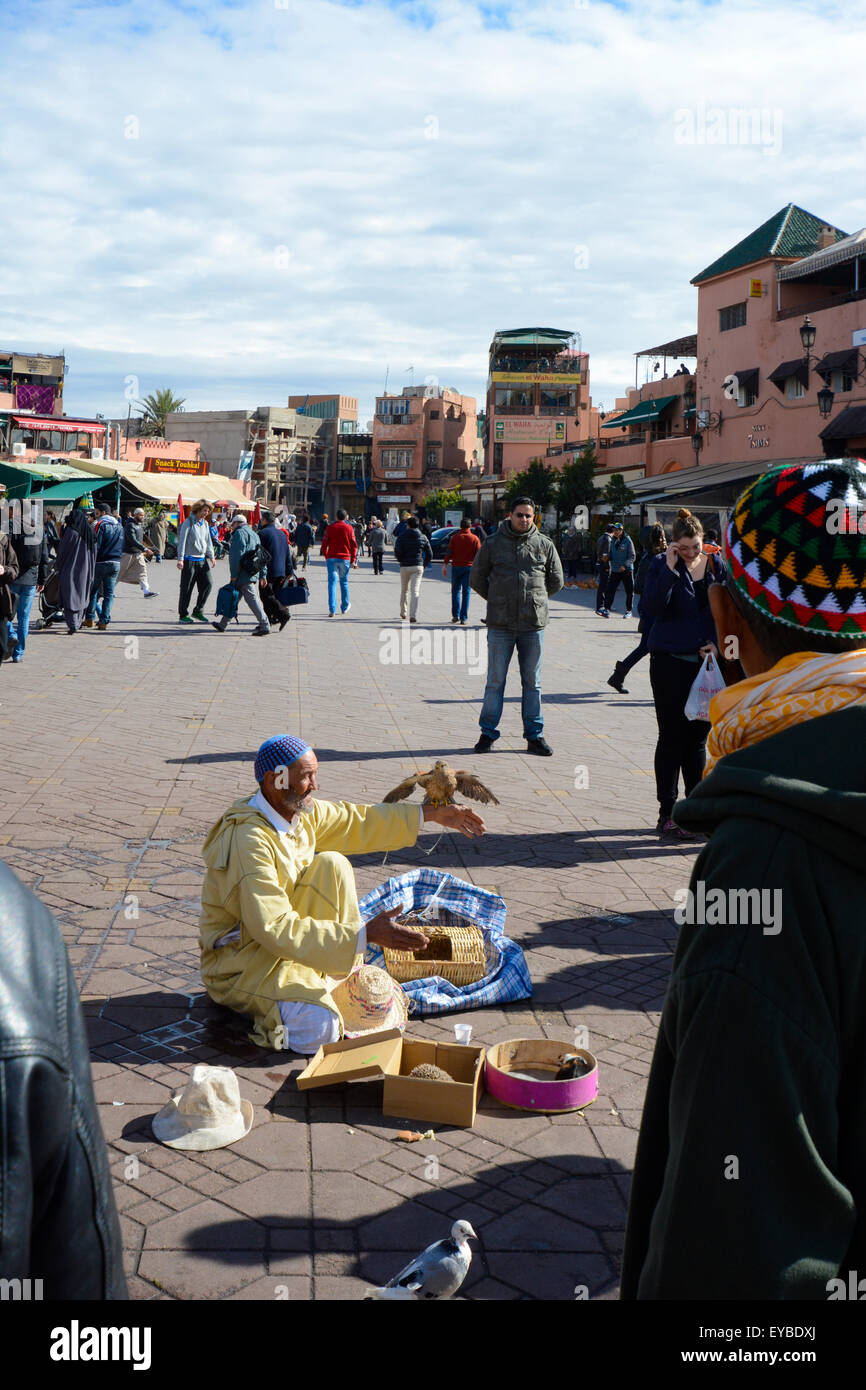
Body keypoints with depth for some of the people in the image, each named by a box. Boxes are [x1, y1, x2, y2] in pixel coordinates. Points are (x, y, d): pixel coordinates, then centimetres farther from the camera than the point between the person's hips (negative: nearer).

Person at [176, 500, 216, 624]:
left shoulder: (205, 523, 13)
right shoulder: (189, 522, -6)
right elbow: (182, 540, -9)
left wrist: (212, 556, 12)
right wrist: (180, 559, -15)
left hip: (202, 559, 6)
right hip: (190, 560, -6)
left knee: (207, 584, -2)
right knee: (186, 588, -2)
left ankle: (198, 611, 11)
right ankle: (183, 615, 7)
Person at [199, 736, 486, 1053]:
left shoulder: (301, 812, -3)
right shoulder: (249, 841, -29)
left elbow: (356, 821, 14)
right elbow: (275, 929, -33)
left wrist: (431, 814, 12)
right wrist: (365, 935, -35)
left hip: (283, 939, 9)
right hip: (238, 962, -9)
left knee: (331, 864, -8)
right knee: (319, 1027, -31)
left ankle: (343, 980, -2)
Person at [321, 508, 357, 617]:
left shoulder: (330, 527, 0)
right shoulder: (349, 528, 1)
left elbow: (324, 544, 1)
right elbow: (354, 545, 0)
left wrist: (326, 556, 14)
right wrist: (353, 560, 7)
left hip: (332, 558, -1)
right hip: (345, 559, 1)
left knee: (332, 583, -2)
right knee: (344, 582, 16)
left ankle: (332, 610, -11)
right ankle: (345, 607, 27)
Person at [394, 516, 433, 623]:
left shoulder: (401, 537, -2)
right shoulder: (423, 538, 5)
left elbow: (397, 553, -11)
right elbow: (429, 554, 5)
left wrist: (401, 561, 7)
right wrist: (424, 565, 15)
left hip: (405, 567, 0)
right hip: (418, 567, 0)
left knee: (404, 590, 17)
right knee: (415, 591, -5)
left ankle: (403, 612, 30)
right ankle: (413, 615, -17)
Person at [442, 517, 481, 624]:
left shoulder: (454, 537, -1)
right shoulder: (474, 538, 0)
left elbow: (448, 552, -3)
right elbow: (479, 554, 0)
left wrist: (445, 565, 2)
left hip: (456, 567, 0)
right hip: (469, 567, 0)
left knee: (455, 591, 13)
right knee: (466, 592, 3)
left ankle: (455, 615, 7)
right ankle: (463, 618, 0)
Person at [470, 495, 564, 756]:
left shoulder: (545, 545, 6)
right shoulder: (493, 543, 2)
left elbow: (556, 581, 15)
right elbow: (476, 578, 9)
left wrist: (535, 599, 11)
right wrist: (498, 601, 8)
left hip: (533, 623, 1)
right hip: (500, 625, -1)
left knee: (532, 683, 8)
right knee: (495, 682, 3)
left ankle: (535, 735, 14)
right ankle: (488, 732, 13)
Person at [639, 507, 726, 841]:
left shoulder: (716, 565, 5)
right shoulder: (662, 566, -6)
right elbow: (649, 608, -19)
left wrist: (717, 642, -3)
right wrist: (670, 570, -23)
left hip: (705, 660, 4)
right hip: (670, 661, -4)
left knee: (698, 737, 11)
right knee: (672, 738, -1)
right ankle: (667, 815, 5)